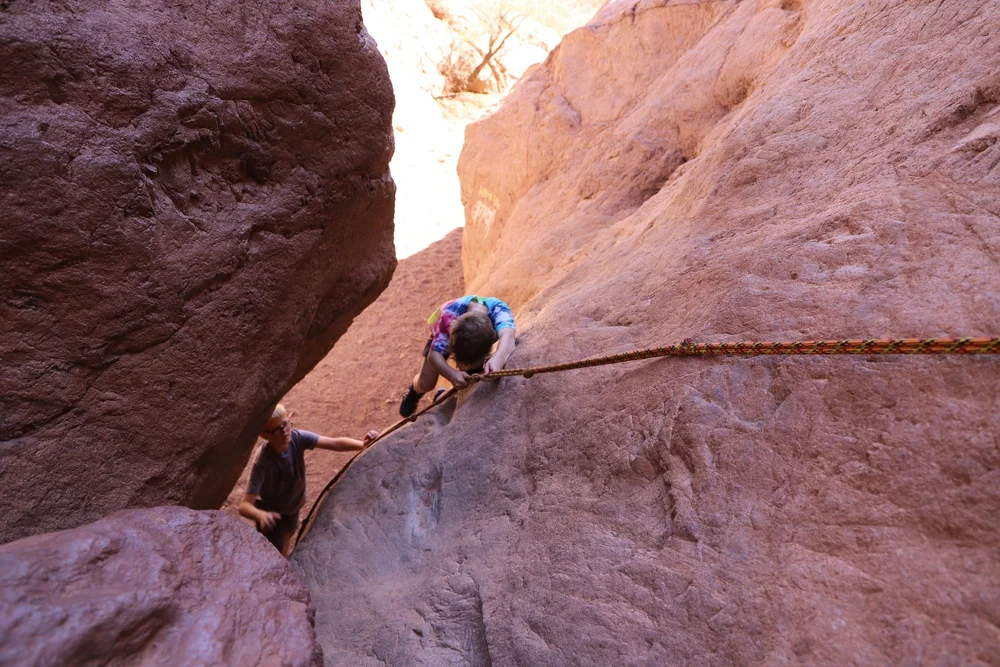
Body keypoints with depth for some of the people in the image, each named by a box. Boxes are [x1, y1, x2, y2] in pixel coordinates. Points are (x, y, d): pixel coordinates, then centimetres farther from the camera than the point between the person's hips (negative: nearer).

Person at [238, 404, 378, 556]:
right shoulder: (263, 463, -38)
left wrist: (363, 444, -47)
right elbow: (244, 505, -40)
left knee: (290, 532, 34)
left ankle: (285, 549, 66)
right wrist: (261, 515, -61)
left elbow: (335, 443, -31)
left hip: (293, 505, 6)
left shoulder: (297, 438, -27)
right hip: (271, 515, -5)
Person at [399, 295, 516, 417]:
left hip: (478, 337, 2)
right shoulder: (450, 314, -44)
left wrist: (497, 360, -86)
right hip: (442, 335, -1)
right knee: (425, 384, -12)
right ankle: (414, 392, 26)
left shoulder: (499, 310, -45)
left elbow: (507, 336, -65)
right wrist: (452, 374, -65)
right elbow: (433, 355, -45)